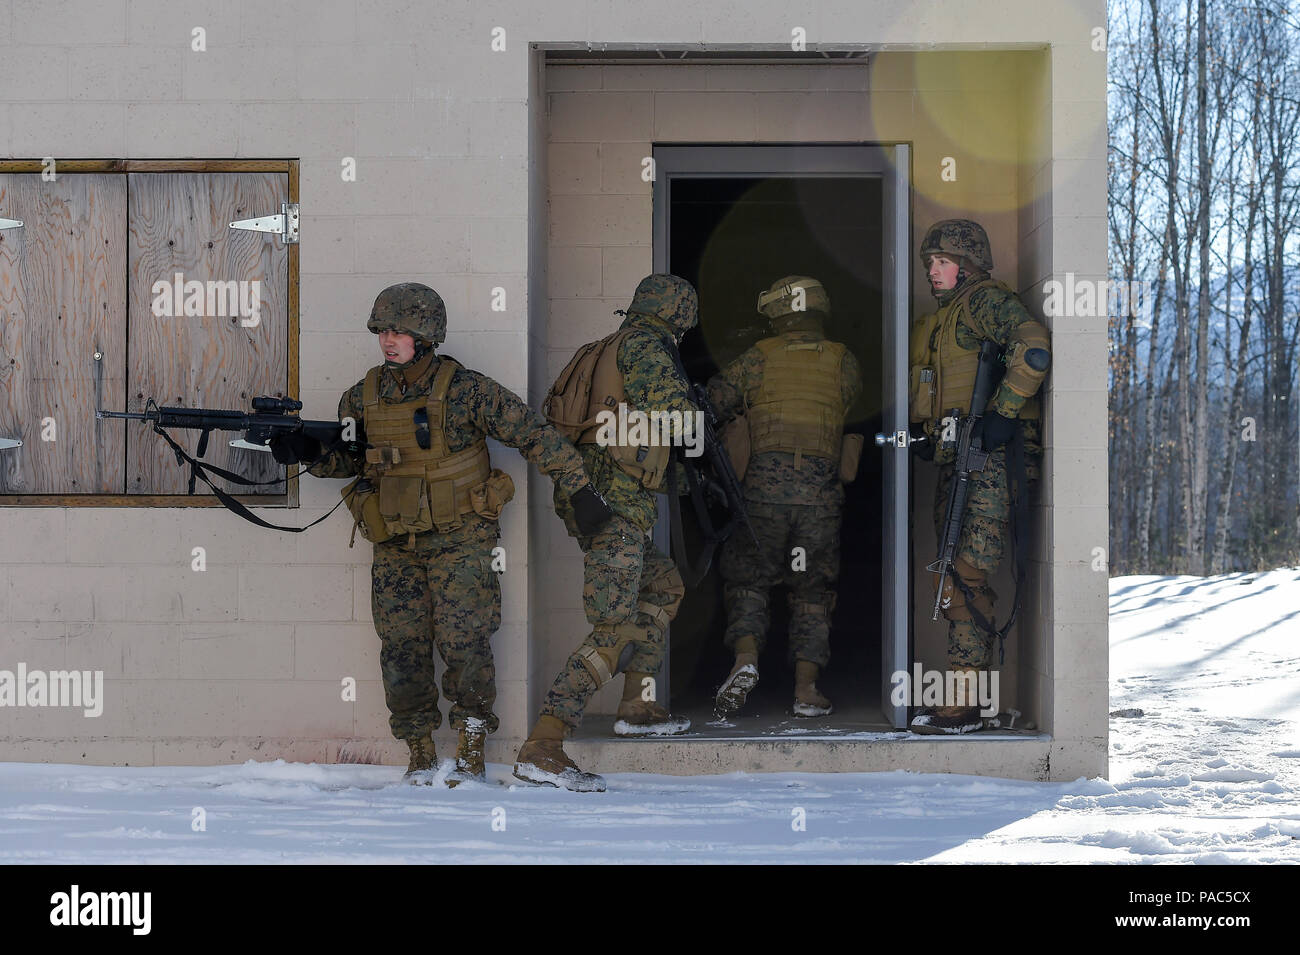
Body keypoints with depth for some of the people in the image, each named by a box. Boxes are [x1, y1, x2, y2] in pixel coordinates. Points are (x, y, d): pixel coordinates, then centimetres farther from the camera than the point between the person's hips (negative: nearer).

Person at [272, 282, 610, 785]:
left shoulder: (465, 389, -9)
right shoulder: (363, 396, 5)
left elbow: (533, 433, -7)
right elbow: (348, 459, 17)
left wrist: (580, 488, -9)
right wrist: (309, 452, -5)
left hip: (459, 536, -4)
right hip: (396, 544, 4)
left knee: (463, 640, -9)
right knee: (402, 645, 1)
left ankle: (471, 749, 3)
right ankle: (420, 753, 12)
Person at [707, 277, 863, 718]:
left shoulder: (756, 359, 5)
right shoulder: (844, 363, 7)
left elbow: (712, 404, 6)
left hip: (764, 488, -1)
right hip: (821, 495, 1)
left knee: (748, 581, 10)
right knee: (813, 591, 10)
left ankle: (746, 658, -14)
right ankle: (807, 689, 5)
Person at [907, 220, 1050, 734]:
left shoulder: (986, 301, -6)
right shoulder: (941, 317, 24)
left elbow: (1033, 349, -23)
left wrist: (1003, 413, -22)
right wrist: (921, 427, 17)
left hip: (986, 460, -10)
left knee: (966, 578, -14)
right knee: (954, 580, 10)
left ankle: (963, 705, -15)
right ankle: (962, 695, 14)